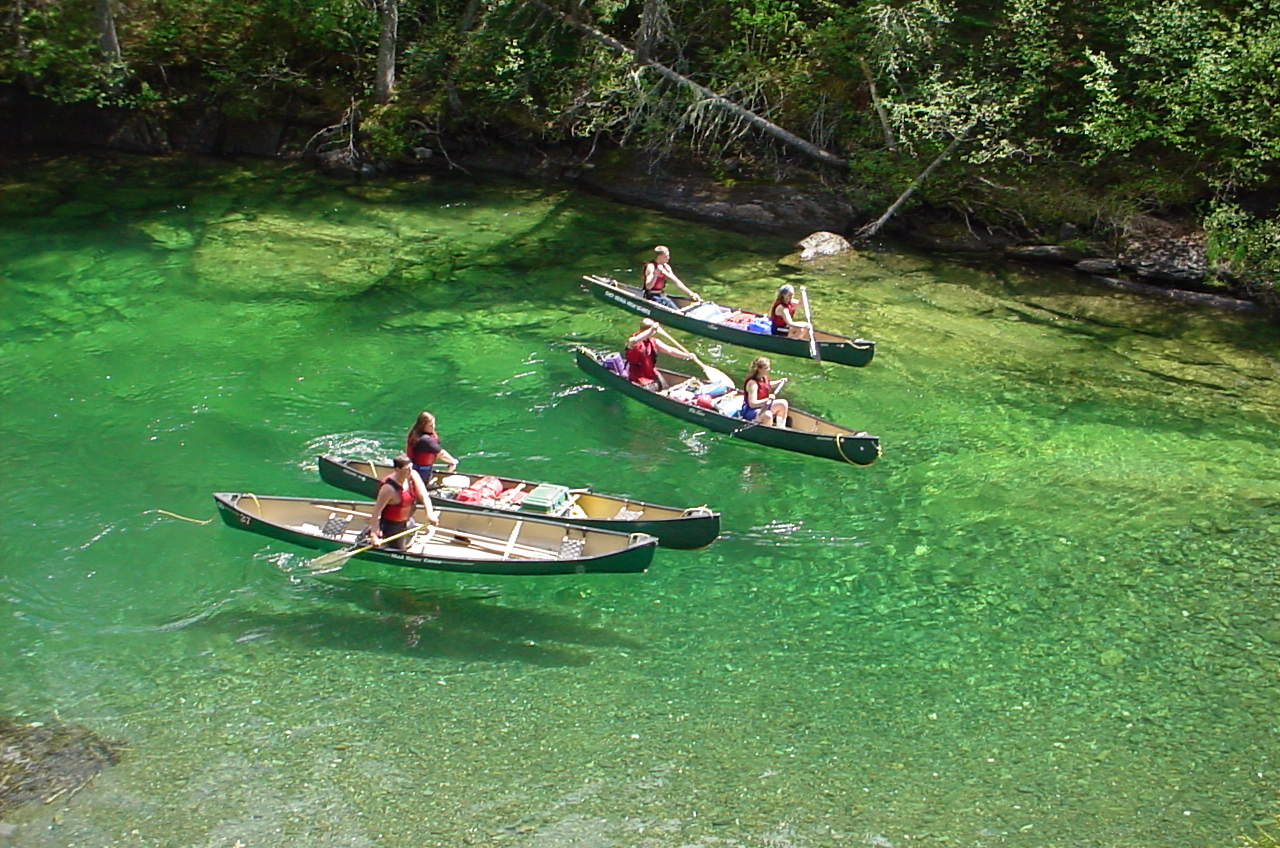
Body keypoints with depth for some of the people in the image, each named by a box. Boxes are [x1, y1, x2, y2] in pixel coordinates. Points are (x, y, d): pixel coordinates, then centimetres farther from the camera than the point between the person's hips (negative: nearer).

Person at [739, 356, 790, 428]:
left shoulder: (764, 378, 3)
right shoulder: (752, 383, -26)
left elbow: (767, 386, 30)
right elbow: (752, 404, -30)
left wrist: (779, 382, 17)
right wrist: (767, 399, -34)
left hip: (763, 407, 10)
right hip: (750, 411, -10)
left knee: (783, 404, 7)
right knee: (767, 415, -38)